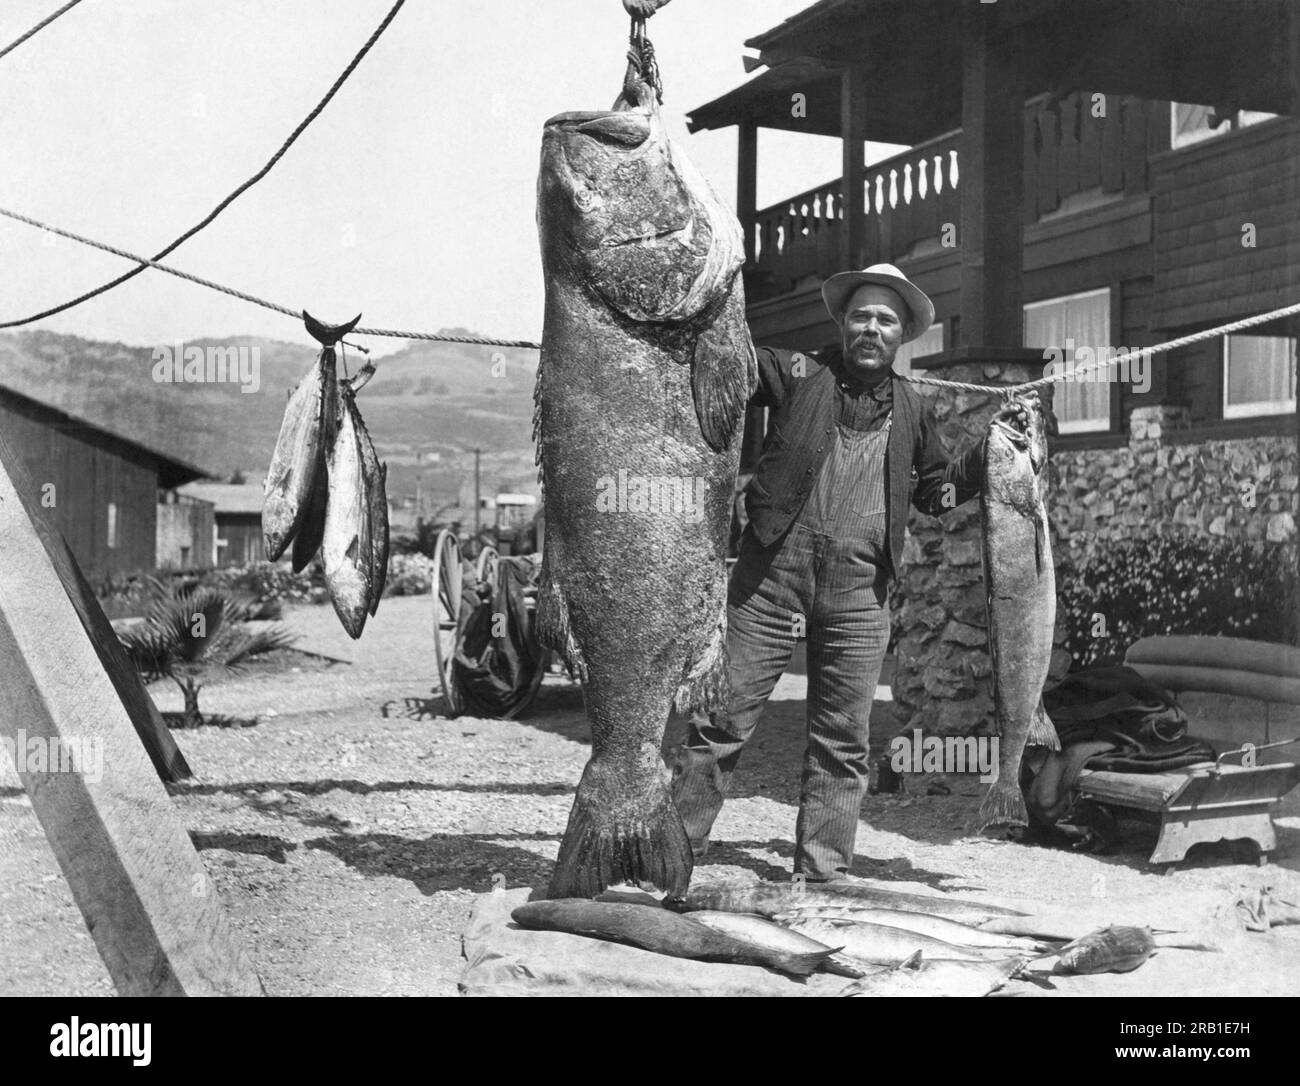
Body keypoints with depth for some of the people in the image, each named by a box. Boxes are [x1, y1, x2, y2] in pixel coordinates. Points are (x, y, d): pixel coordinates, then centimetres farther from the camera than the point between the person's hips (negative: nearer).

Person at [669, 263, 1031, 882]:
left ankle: (822, 871, 15)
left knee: (843, 738, 4)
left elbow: (939, 491, 26)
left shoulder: (911, 409, 17)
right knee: (726, 715, -2)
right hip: (771, 573, -2)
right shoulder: (794, 374, 7)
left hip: (859, 591, 3)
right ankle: (675, 845, 9)